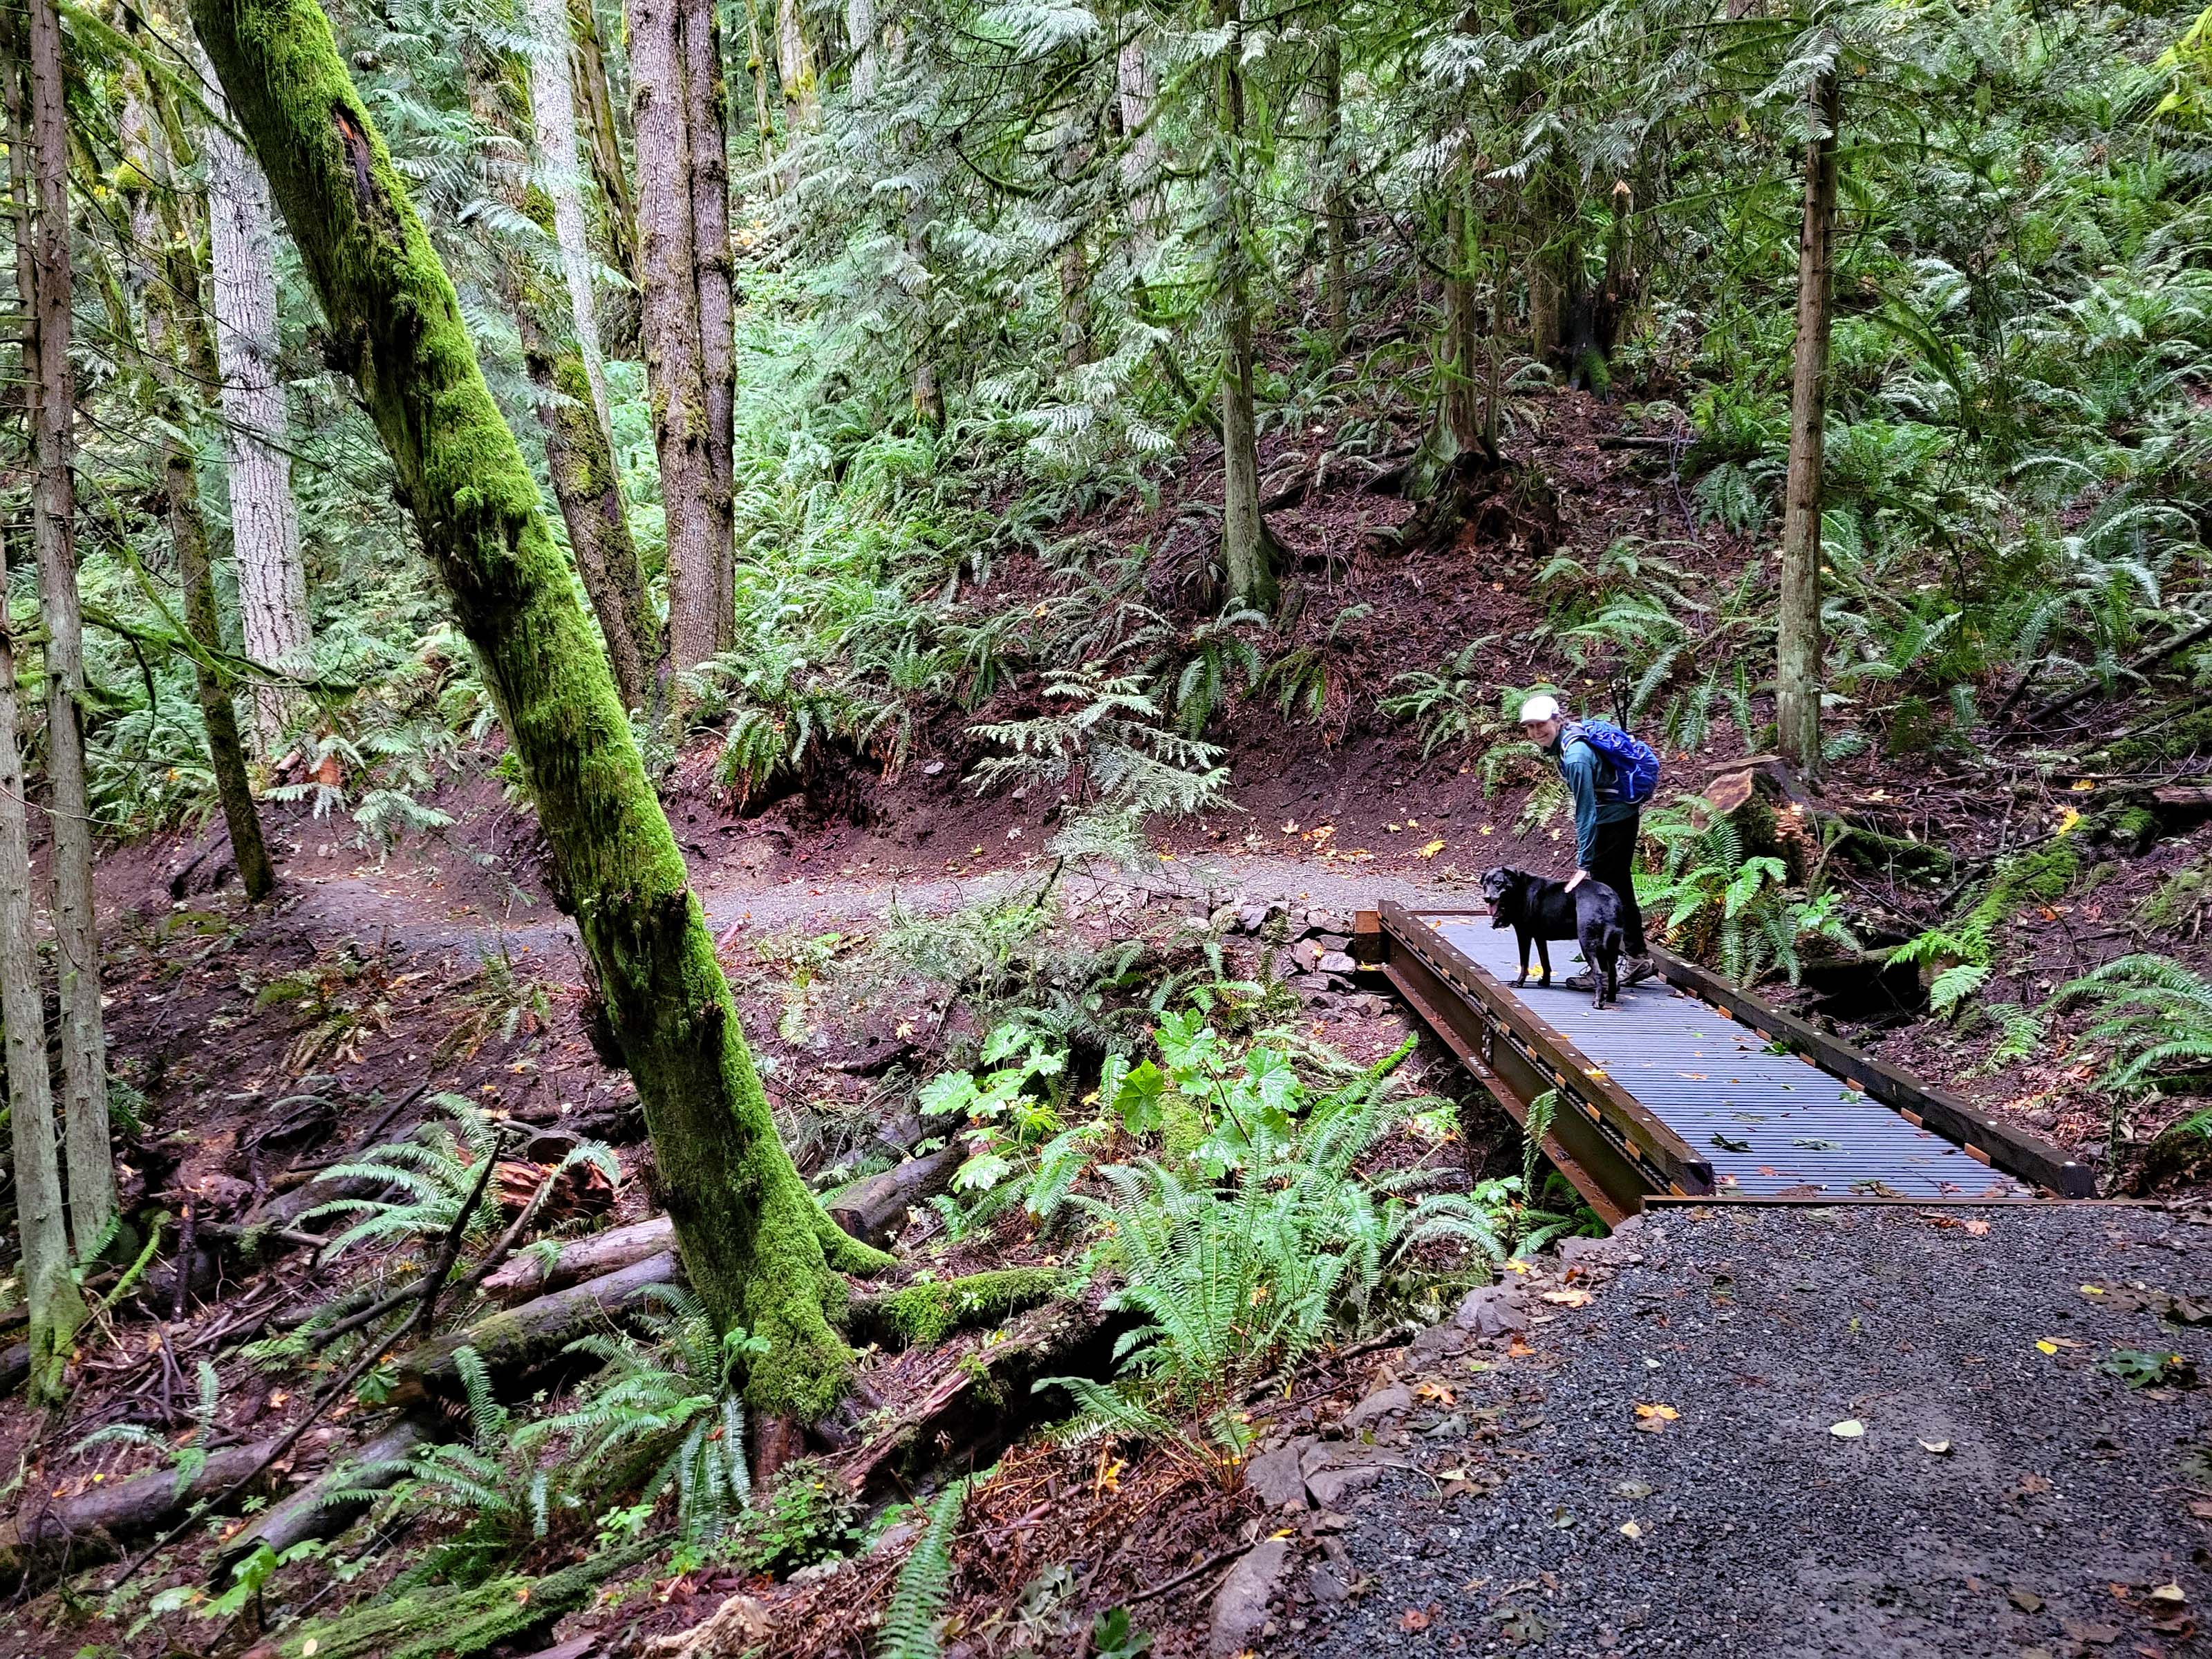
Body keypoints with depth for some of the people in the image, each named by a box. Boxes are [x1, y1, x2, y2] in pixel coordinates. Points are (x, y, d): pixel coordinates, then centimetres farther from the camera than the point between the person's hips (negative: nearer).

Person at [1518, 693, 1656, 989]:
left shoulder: (1575, 757, -27)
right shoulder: (1565, 742, 2)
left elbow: (1586, 812, -28)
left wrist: (1584, 865, -27)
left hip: (1614, 823, -10)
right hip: (1622, 817, 10)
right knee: (1619, 890, 17)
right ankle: (1637, 959, 27)